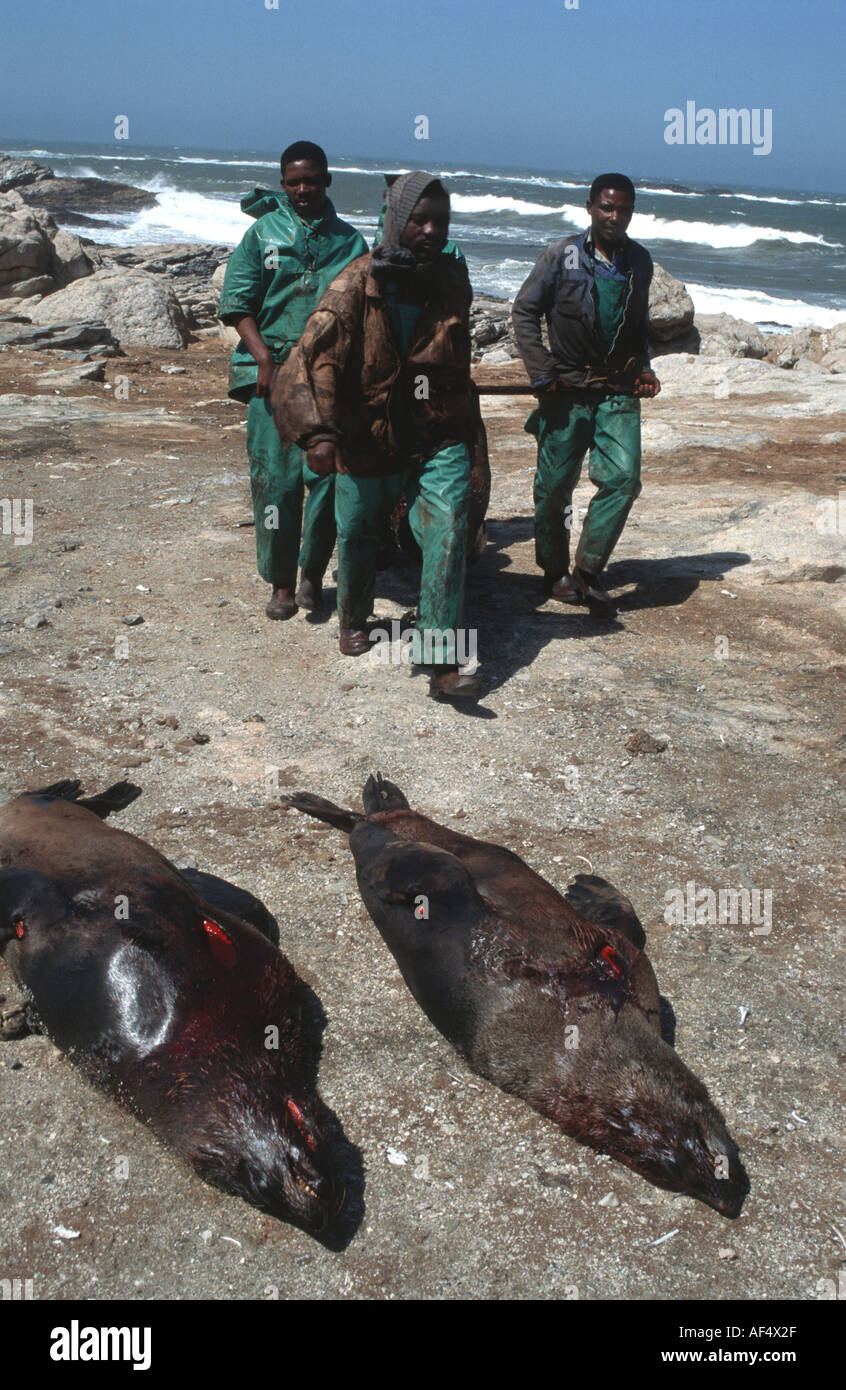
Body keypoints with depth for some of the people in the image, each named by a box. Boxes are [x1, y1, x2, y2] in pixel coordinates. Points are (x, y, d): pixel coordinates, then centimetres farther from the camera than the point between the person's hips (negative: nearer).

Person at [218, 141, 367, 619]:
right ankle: (281, 583, 7)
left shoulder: (349, 241, 12)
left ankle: (313, 574, 14)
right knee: (275, 478, -4)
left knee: (327, 476, -2)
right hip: (273, 371, -1)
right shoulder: (263, 232, 9)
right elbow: (238, 302, 3)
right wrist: (264, 356, -10)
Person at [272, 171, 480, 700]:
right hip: (368, 445, -2)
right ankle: (354, 621, 45)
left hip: (439, 442, 2)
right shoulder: (357, 286, -14)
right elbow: (308, 363, -24)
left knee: (448, 533, -16)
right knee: (358, 540, 14)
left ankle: (441, 661, -14)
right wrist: (317, 432, -39)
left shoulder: (454, 282, 1)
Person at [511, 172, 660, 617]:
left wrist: (644, 368, 9)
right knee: (555, 484, 3)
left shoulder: (640, 261, 11)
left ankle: (587, 572, -1)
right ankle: (555, 572, 21)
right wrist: (542, 373, -10)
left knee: (623, 477, -11)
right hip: (568, 389, -3)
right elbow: (524, 312, -2)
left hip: (619, 391, 3)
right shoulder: (562, 256, -2)